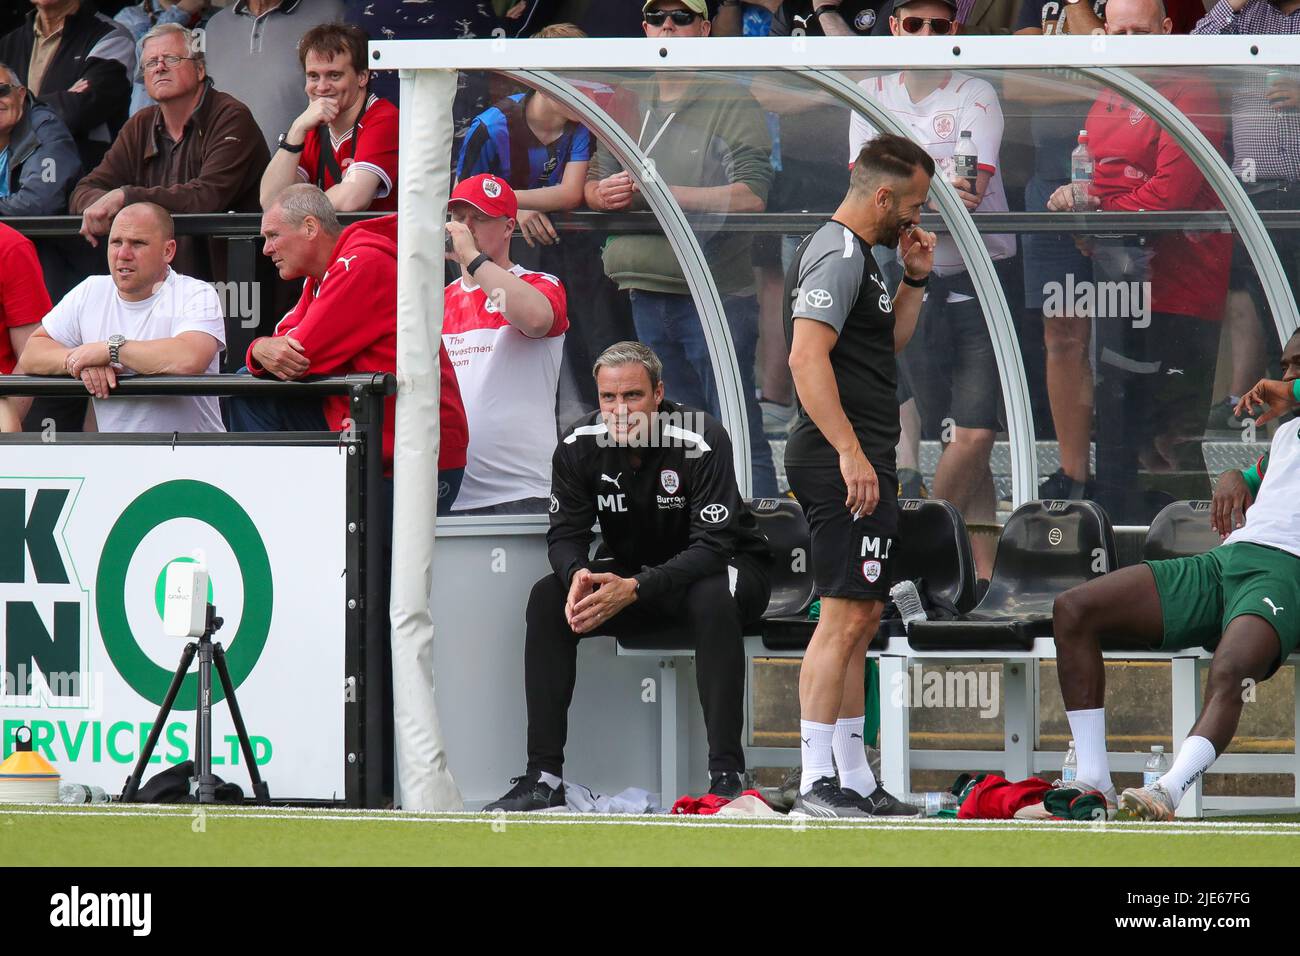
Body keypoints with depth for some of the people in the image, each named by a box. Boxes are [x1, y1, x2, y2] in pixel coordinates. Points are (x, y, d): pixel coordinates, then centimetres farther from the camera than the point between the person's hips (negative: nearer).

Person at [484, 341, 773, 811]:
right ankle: (543, 778, -19)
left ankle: (726, 775, -39)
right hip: (633, 571, 5)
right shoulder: (579, 445, -12)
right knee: (548, 598, -19)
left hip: (724, 566, -5)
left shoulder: (701, 443, -26)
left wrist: (633, 590, -42)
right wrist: (578, 575, -33)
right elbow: (566, 534, -7)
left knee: (713, 600, -39)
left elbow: (711, 546, -30)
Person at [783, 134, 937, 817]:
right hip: (843, 463, -11)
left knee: (862, 617, 13)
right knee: (845, 616, -13)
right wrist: (849, 452, -29)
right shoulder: (838, 257, -13)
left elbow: (887, 344, 33)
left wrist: (914, 280, 19)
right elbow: (807, 358, -24)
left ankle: (855, 778, 17)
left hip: (859, 465, 11)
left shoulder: (853, 255, 20)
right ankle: (817, 782, -15)